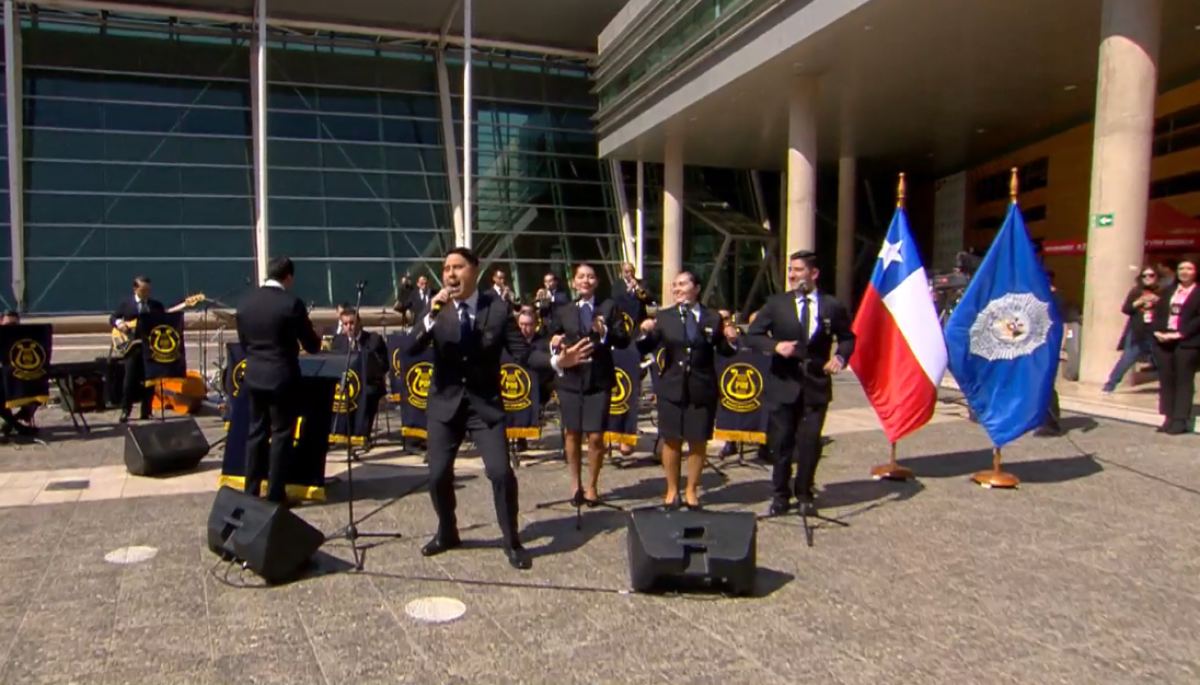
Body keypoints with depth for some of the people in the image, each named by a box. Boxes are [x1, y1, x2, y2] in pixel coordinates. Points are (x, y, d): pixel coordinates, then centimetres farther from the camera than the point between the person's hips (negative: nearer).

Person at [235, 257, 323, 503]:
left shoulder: (245, 303, 3)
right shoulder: (292, 303, -14)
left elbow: (243, 342, 13)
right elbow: (311, 346, -7)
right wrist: (316, 337, 14)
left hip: (254, 377, 6)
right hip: (282, 378, -5)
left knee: (256, 432, 14)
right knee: (281, 435, 3)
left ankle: (251, 491, 21)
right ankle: (275, 494, 7)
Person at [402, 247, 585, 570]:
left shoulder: (497, 308, -6)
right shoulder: (437, 310, -2)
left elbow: (522, 352, -7)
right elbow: (410, 349, -13)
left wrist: (557, 361, -23)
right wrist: (432, 315, -27)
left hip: (485, 403, -2)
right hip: (445, 402, 2)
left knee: (501, 473, -9)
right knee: (438, 474, 5)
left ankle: (512, 542, 11)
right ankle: (447, 532, 32)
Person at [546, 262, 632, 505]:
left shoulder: (609, 307, 3)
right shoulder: (562, 311, 8)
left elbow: (624, 341, -4)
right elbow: (552, 341, 8)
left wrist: (605, 332, -22)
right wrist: (554, 343, -14)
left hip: (599, 380, -1)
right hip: (570, 379, 2)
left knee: (595, 437, 0)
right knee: (572, 433, 12)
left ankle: (592, 486, 20)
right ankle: (575, 483, 30)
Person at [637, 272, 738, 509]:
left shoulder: (713, 318, 2)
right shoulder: (663, 317, 2)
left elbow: (724, 351, 7)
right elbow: (644, 349, -3)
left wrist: (731, 340, -13)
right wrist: (645, 333, -22)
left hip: (702, 389, 0)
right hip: (671, 388, 0)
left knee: (698, 441, 8)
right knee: (671, 440, 7)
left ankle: (691, 491, 25)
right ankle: (672, 491, 23)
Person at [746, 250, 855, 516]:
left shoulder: (832, 306, 2)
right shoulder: (776, 303, 1)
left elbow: (847, 337, 12)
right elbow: (753, 335, 1)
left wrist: (840, 356, -8)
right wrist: (775, 345, -17)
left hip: (817, 385, 0)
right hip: (783, 384, 0)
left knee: (810, 442, 6)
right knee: (781, 442, 7)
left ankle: (804, 494, 24)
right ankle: (781, 494, 22)